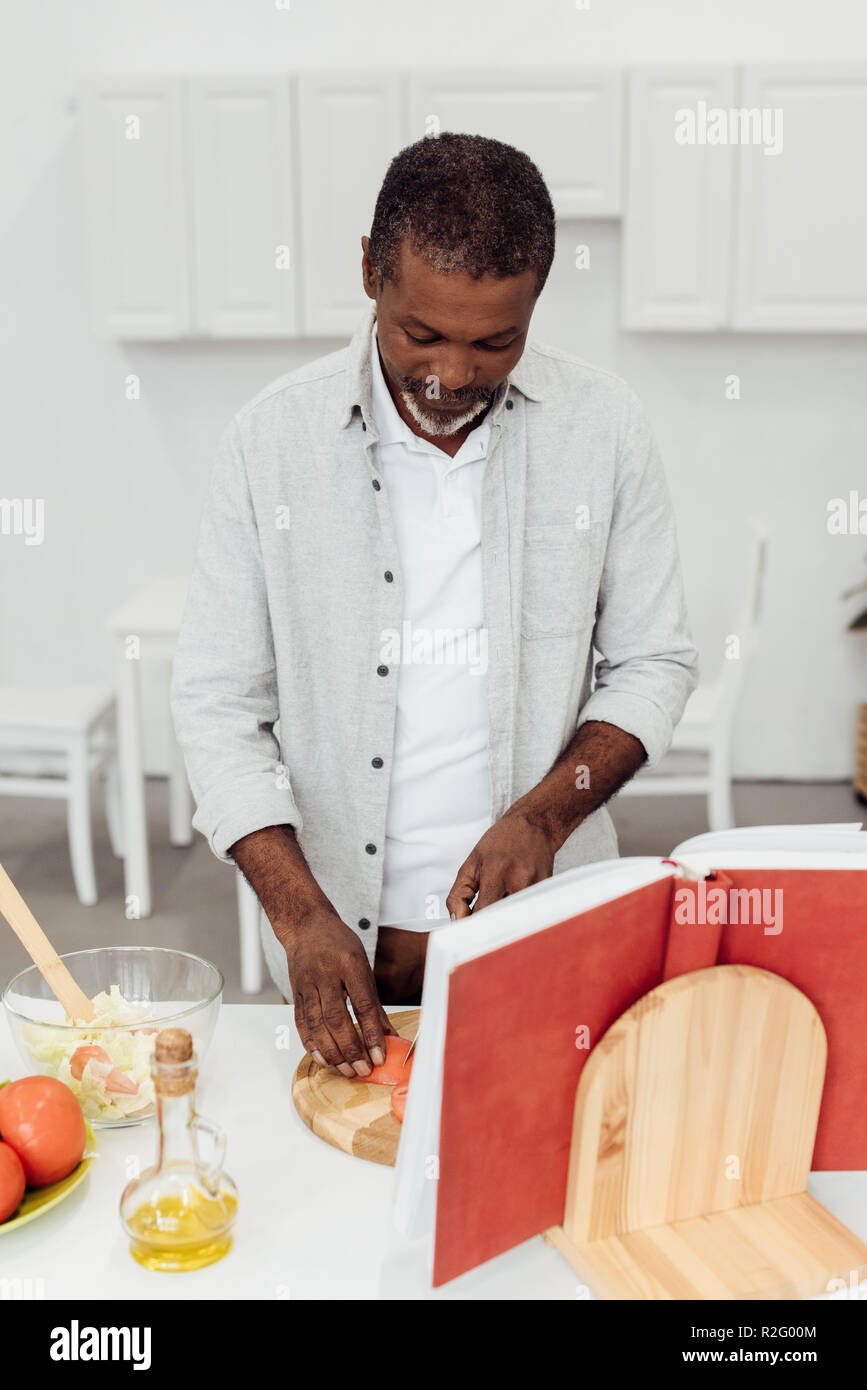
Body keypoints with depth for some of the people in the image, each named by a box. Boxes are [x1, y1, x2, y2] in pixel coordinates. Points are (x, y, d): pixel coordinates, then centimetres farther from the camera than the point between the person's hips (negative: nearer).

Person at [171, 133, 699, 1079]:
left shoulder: (603, 429, -6)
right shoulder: (271, 440, -9)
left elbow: (653, 663, 1)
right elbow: (218, 701, -7)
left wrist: (546, 814, -15)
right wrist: (301, 917, -16)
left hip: (545, 936, 1)